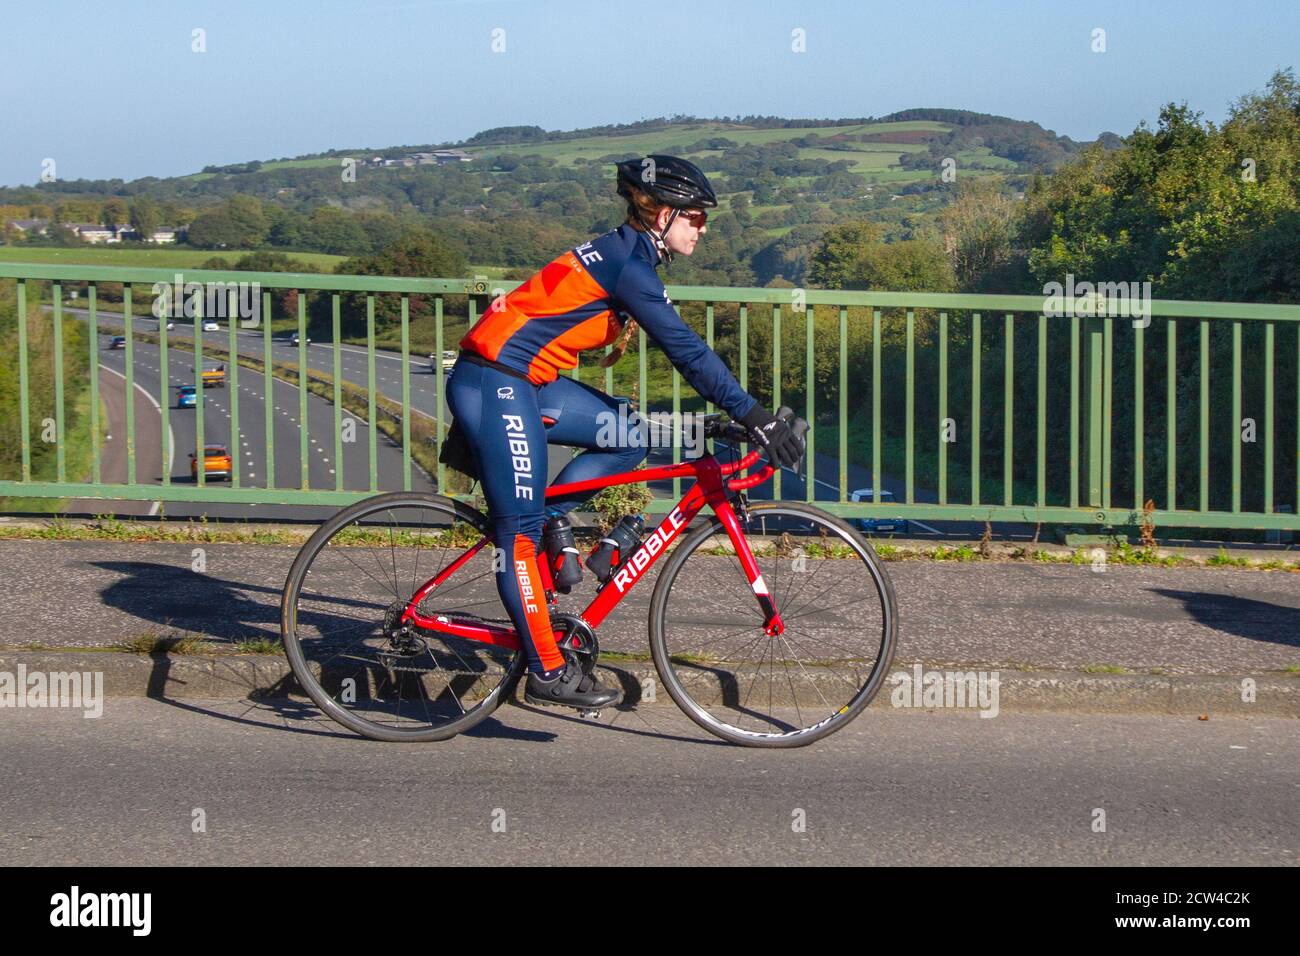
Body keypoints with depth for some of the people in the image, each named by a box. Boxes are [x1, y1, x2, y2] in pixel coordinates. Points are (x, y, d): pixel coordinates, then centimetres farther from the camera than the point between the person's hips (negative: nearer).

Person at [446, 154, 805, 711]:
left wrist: (740, 411, 19)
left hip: (526, 382, 10)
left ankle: (541, 524, 8)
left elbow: (682, 351, 21)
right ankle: (548, 674, -2)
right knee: (520, 531, -6)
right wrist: (755, 417, -22)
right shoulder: (628, 262, -16)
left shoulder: (625, 255, 14)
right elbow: (686, 351, -21)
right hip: (493, 384, -10)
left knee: (629, 438, 6)